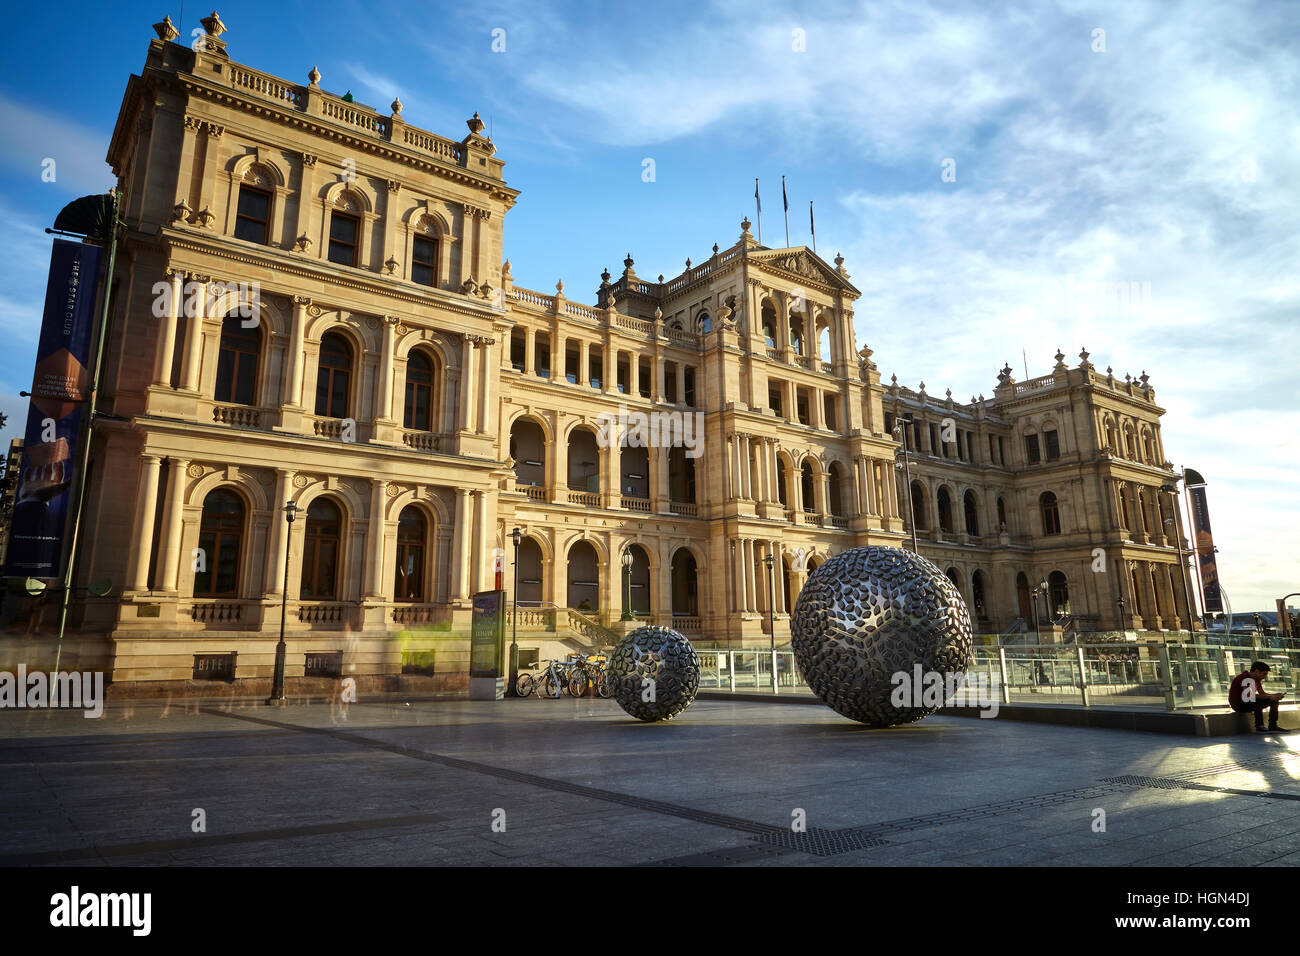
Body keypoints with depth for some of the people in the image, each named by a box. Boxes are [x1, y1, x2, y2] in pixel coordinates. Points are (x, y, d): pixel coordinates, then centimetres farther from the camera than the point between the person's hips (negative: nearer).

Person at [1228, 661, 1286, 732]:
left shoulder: (1256, 680, 9)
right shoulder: (1245, 678, -23)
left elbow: (1263, 694, 8)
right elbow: (1249, 695, -33)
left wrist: (1275, 695, -12)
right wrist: (1270, 696, -30)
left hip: (1248, 703, 10)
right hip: (1237, 704, -10)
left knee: (1273, 701, 6)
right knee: (1258, 703, -37)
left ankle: (1272, 726, 7)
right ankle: (1259, 727, -25)